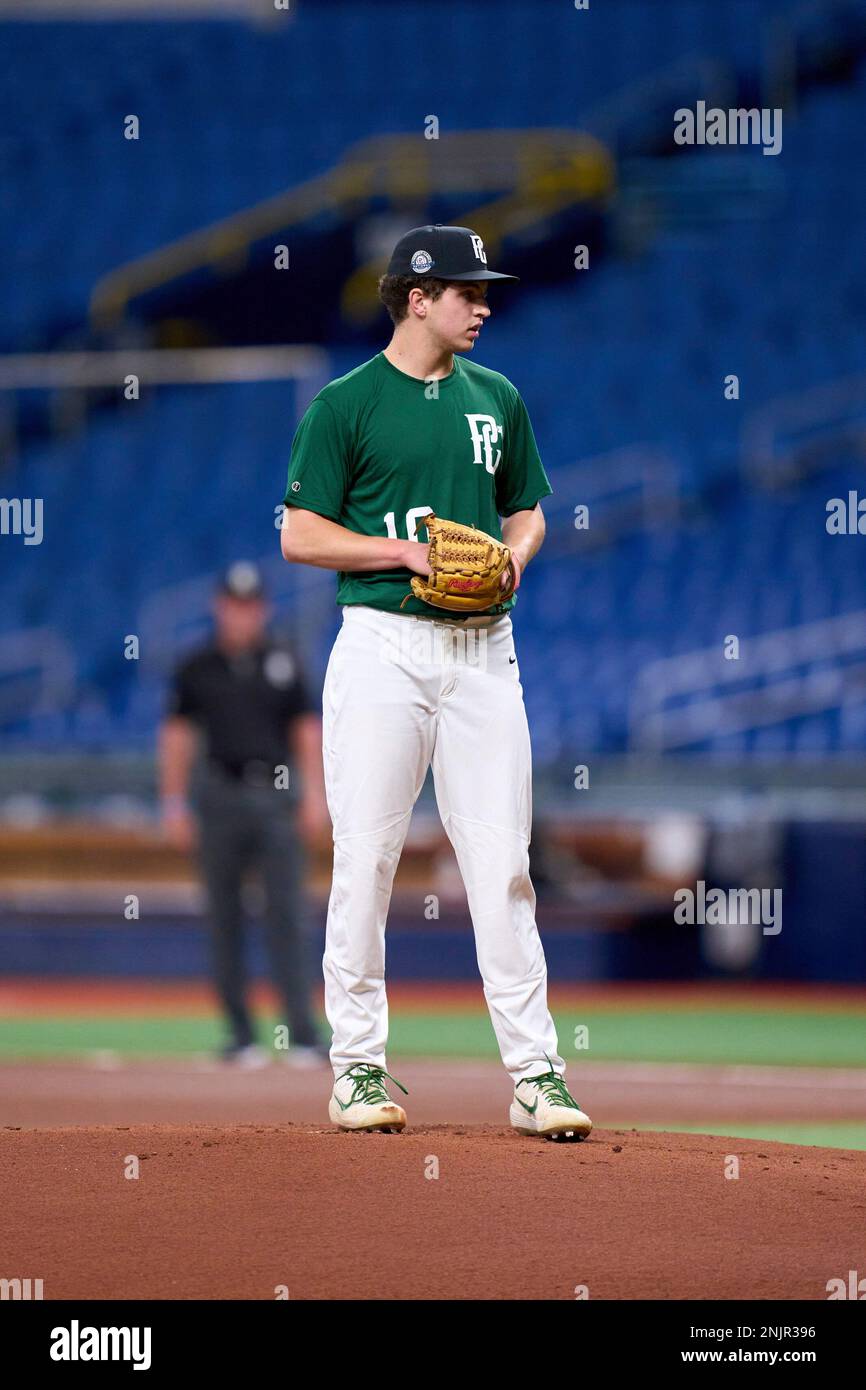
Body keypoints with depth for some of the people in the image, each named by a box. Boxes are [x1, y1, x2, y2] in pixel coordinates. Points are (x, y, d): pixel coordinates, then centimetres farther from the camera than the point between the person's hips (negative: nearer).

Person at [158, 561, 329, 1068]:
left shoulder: (283, 663, 7)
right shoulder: (197, 669, 6)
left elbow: (308, 730, 7)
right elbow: (177, 735, 9)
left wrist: (317, 794, -2)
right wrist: (175, 804, 3)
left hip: (275, 797, -1)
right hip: (220, 796, 1)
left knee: (286, 914, -8)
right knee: (225, 919, 2)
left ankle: (304, 1035, -11)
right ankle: (241, 1036, 7)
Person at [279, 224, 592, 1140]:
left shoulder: (497, 399, 13)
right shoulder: (346, 404, -1)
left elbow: (526, 509, 22)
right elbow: (300, 536, -3)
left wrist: (512, 558, 0)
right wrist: (407, 551, -14)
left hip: (482, 647, 4)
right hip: (384, 644, -4)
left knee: (502, 861, 0)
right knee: (365, 858, -3)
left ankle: (534, 1073, -1)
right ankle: (357, 1066, 5)